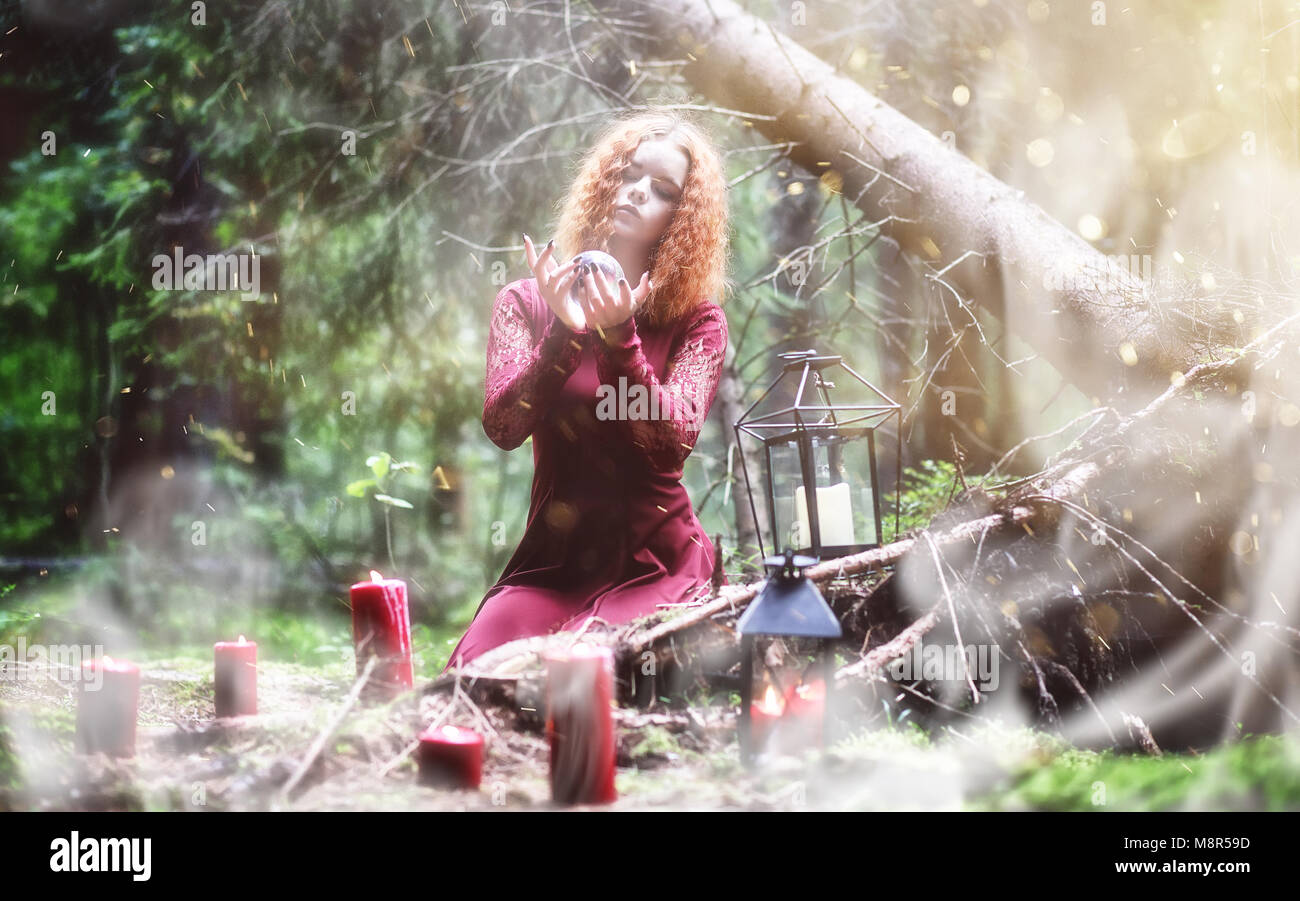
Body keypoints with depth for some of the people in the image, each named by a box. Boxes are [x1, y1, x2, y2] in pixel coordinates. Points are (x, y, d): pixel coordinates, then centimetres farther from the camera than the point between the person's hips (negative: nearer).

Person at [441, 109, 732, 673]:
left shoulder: (695, 319, 5)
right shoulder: (526, 303, 9)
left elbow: (674, 440, -13)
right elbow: (503, 427, -8)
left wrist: (619, 337, -26)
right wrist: (565, 332, -22)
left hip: (659, 567, -1)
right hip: (550, 567, 2)